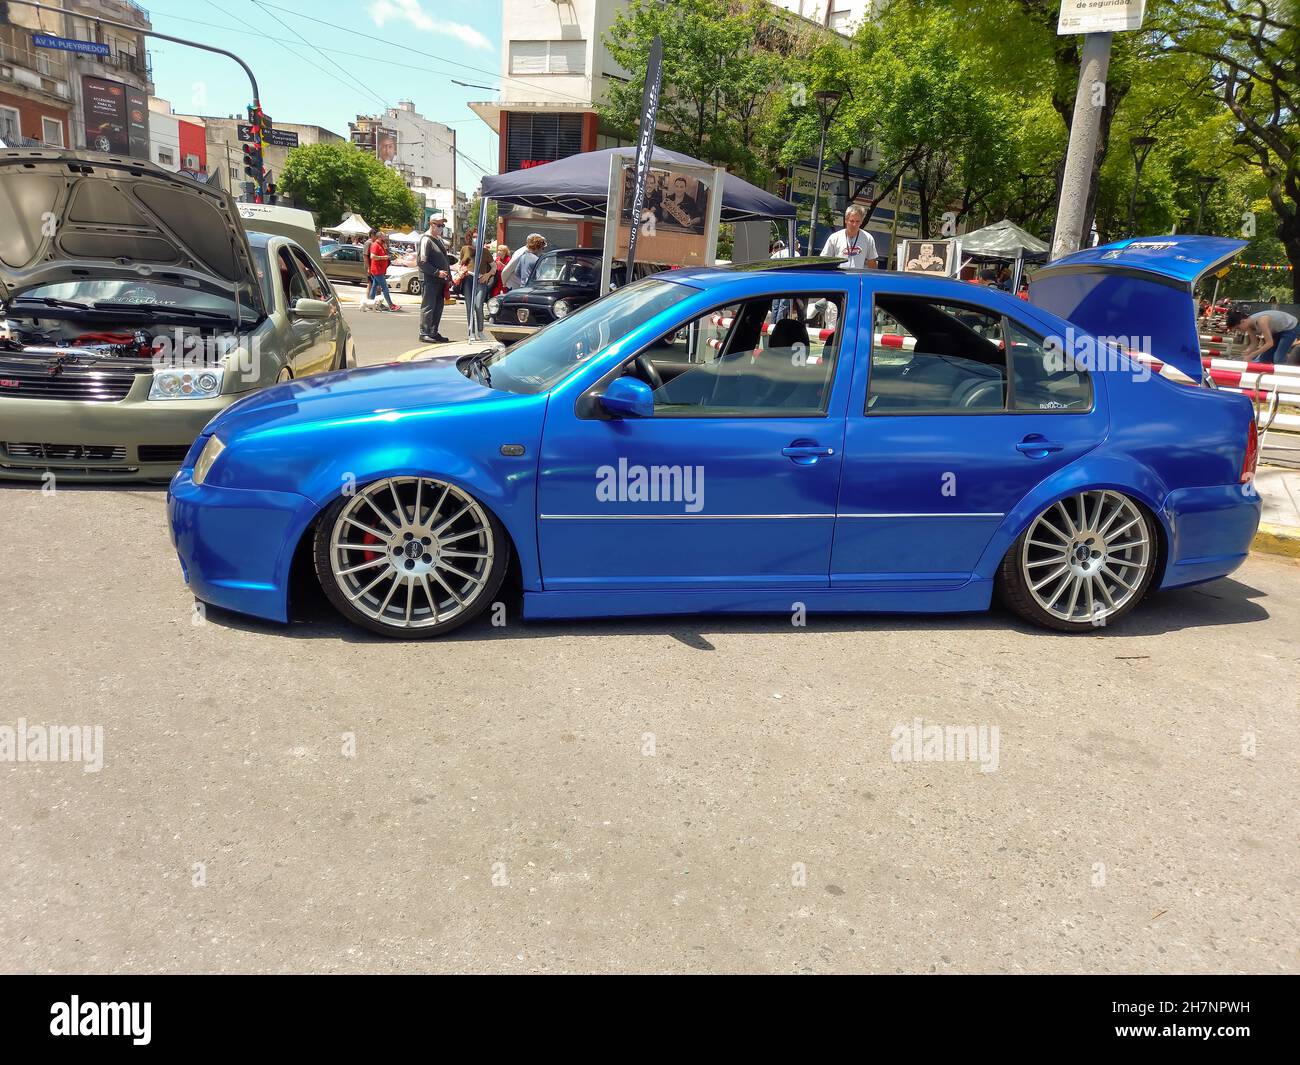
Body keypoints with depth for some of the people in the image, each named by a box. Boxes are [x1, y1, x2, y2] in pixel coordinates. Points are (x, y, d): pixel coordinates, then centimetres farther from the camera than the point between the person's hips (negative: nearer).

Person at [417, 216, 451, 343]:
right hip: (429, 280, -8)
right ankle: (424, 334, -1)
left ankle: (434, 332, 17)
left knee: (438, 307, 10)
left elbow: (444, 259, 23)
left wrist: (448, 277, 15)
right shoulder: (426, 240, -10)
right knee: (428, 307, -5)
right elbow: (422, 262, -17)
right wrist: (437, 272, -21)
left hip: (440, 280, 8)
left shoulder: (439, 239, 17)